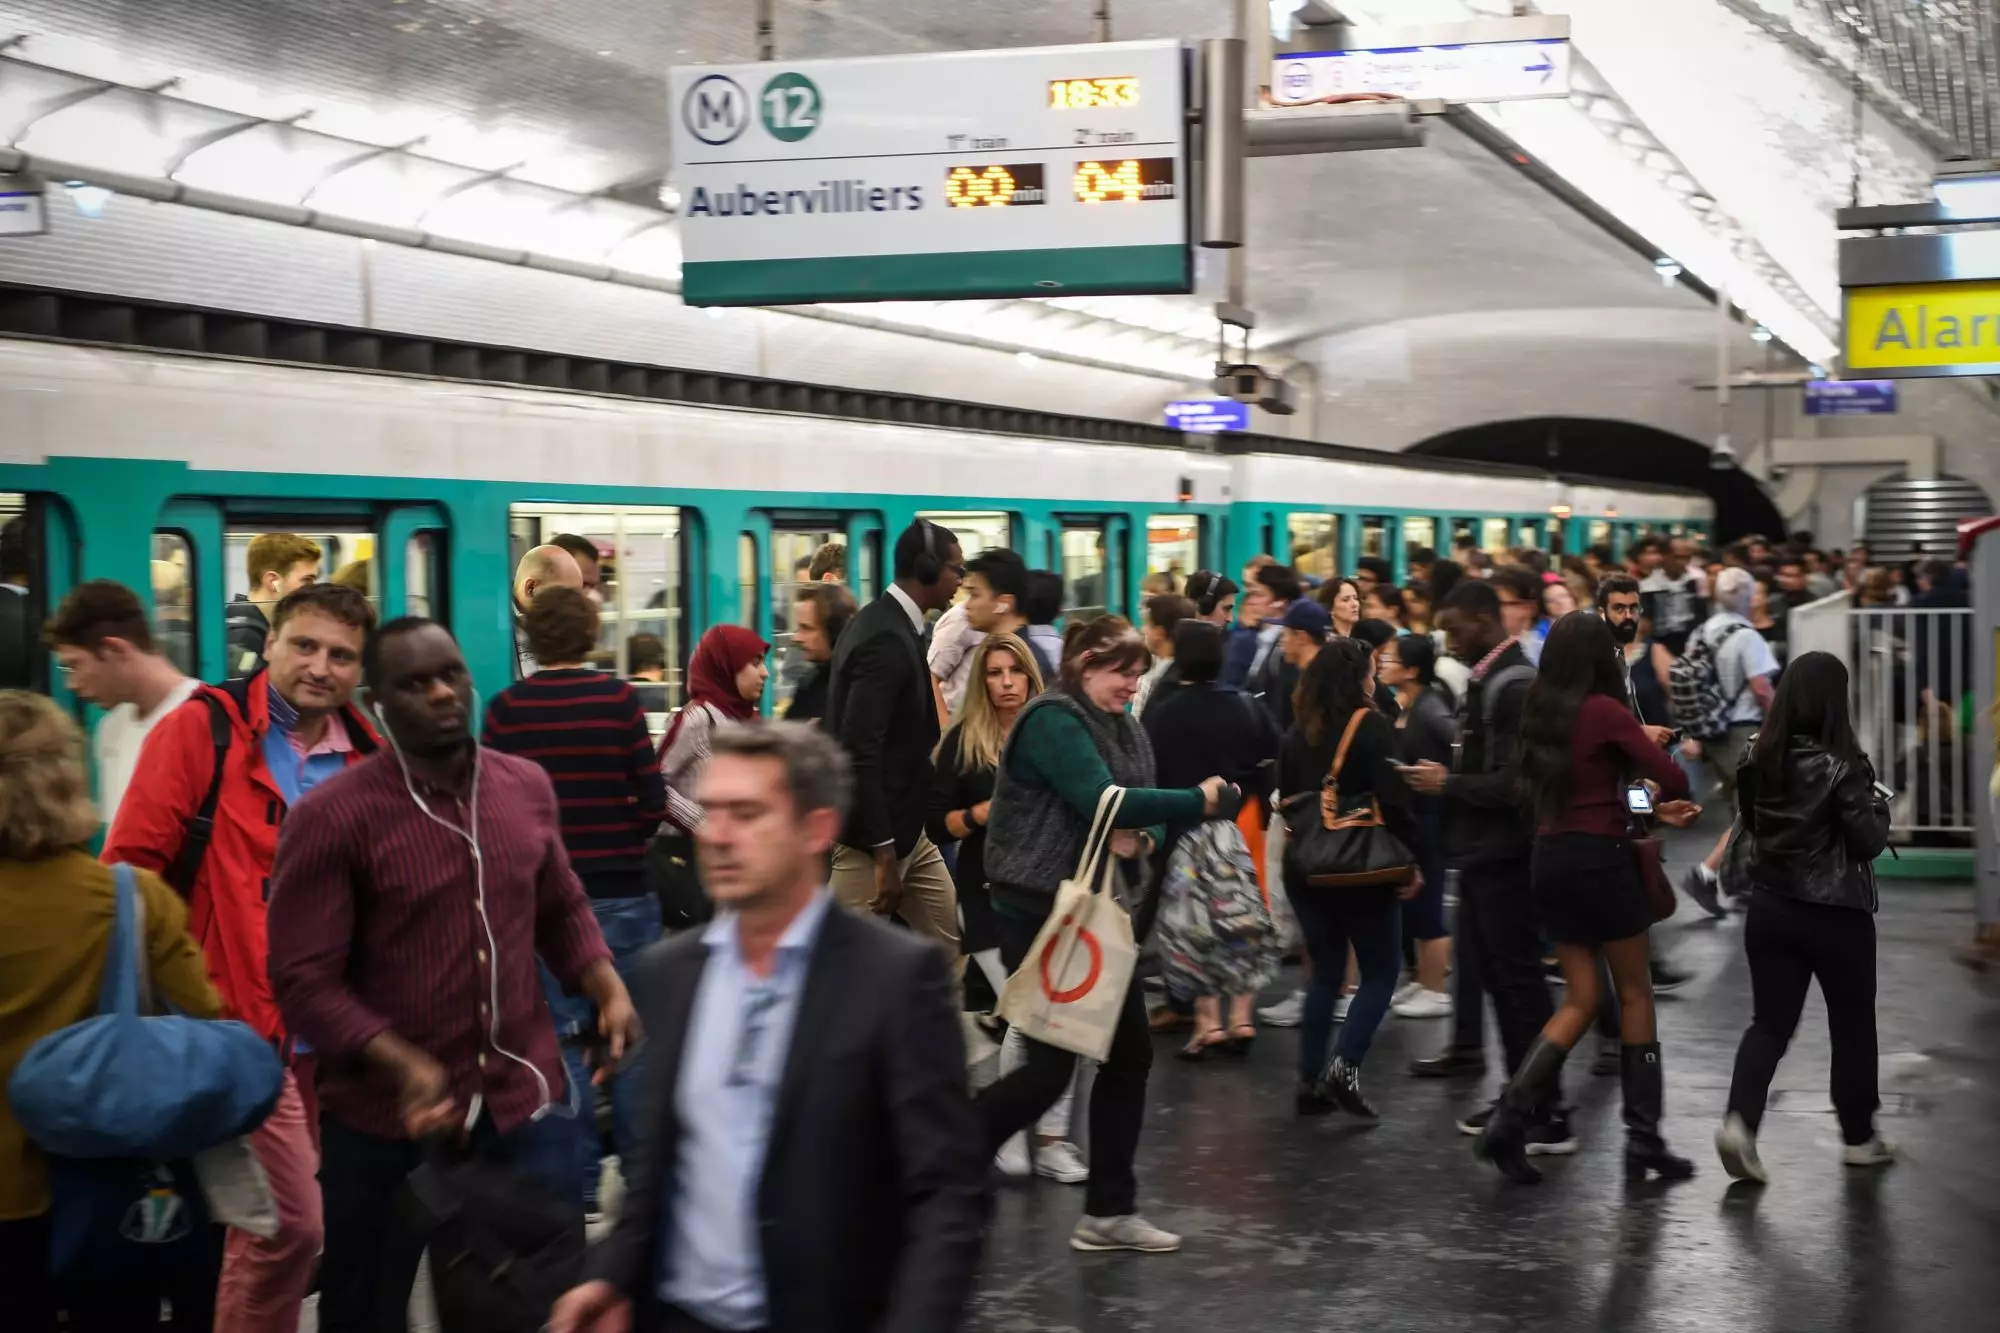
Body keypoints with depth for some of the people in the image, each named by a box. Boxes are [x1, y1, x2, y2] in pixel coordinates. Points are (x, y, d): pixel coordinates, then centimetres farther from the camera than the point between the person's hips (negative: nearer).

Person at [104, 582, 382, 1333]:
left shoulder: (366, 758, 8)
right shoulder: (204, 729, -8)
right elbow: (131, 866, -9)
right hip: (242, 1023, -6)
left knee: (269, 1220, 16)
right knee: (291, 1221, -8)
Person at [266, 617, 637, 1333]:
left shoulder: (527, 786, 2)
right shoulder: (331, 817, -14)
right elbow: (303, 979, -15)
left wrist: (608, 989, -2)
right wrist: (402, 1065, -27)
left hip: (526, 1101, 3)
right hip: (385, 1122, -3)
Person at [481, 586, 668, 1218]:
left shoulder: (505, 708, -3)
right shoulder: (619, 699, -7)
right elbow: (653, 803, -8)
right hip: (620, 893, -1)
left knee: (562, 1038, 7)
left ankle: (578, 1186, 9)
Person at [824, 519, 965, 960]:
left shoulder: (890, 626, 10)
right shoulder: (887, 639, -21)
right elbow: (858, 751, -27)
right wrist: (883, 853, -24)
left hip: (905, 827, 10)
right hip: (871, 835, -10)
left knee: (948, 954, 11)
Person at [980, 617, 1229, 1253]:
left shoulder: (1125, 729, 13)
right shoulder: (1053, 720, -15)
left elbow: (1145, 815, 11)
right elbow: (1102, 800, -26)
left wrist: (1141, 838, -13)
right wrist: (1198, 800, -18)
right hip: (1039, 911, -9)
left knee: (1130, 1055, 7)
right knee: (1052, 1066, -9)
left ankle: (1109, 1211, 17)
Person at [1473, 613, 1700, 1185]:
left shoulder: (1541, 711, 8)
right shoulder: (1605, 711, -13)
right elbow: (1672, 779, -14)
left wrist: (1656, 808, 15)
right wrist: (1658, 791, 10)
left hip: (1551, 856, 7)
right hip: (1601, 858, -6)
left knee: (1580, 998, 11)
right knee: (1635, 992, 8)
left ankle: (1510, 1116, -4)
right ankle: (1643, 1136, 13)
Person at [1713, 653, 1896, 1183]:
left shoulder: (1758, 758, -1)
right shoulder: (1840, 766, -17)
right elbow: (1868, 842, -13)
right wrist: (1878, 805, 3)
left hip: (1769, 906, 4)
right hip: (1835, 913, -4)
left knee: (1771, 1021, 8)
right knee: (1852, 1024, 13)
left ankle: (1739, 1120, -12)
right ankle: (1858, 1136, 24)